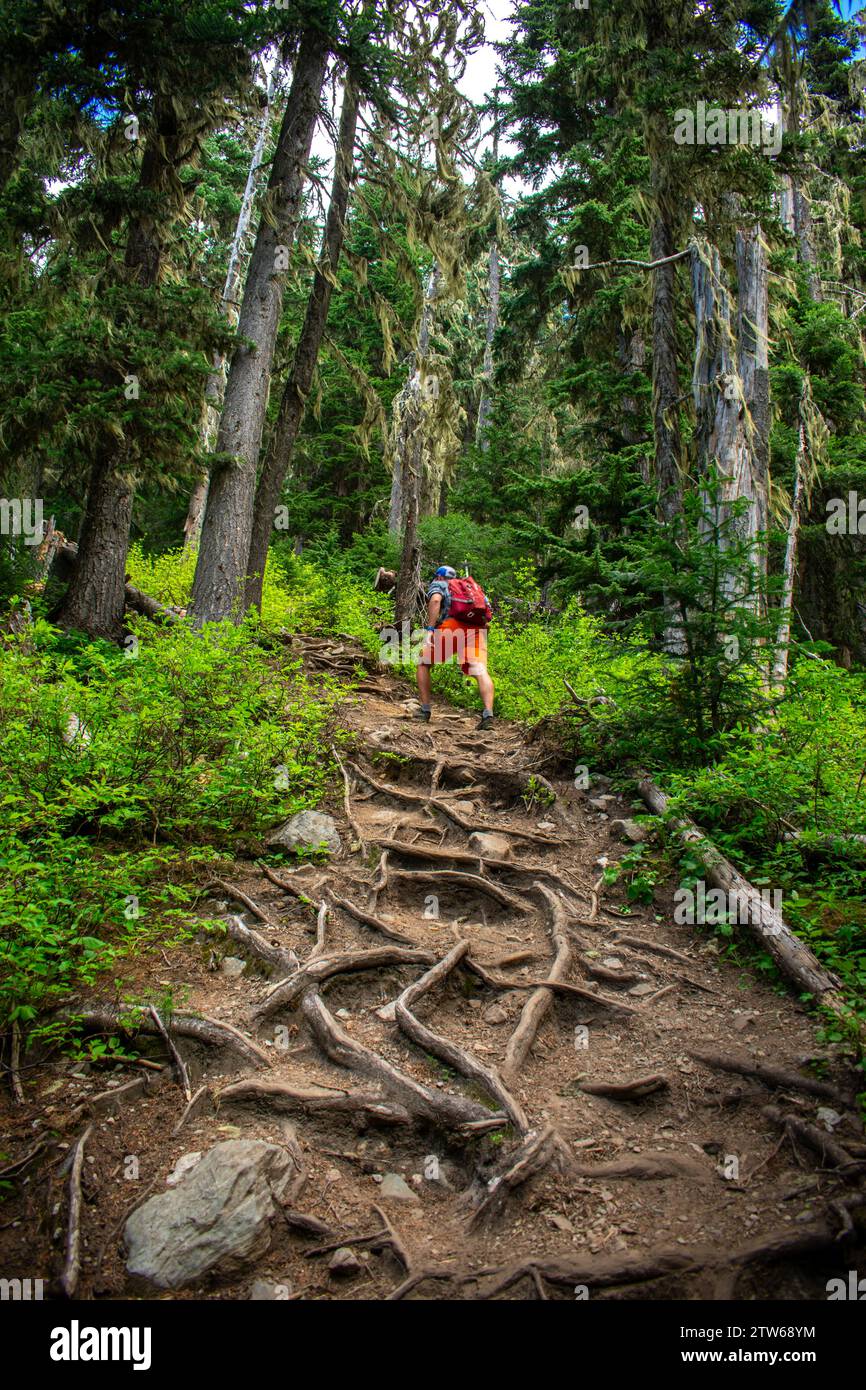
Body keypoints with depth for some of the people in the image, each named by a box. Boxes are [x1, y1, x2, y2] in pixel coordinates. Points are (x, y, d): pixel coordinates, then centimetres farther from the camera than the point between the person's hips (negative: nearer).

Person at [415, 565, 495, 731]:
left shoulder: (438, 584, 23)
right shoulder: (472, 587, 38)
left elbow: (435, 600, -3)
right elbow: (488, 613, 24)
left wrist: (430, 629, -9)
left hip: (451, 626, -3)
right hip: (477, 629, 4)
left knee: (424, 664, 15)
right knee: (481, 672, -9)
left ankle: (424, 710, 10)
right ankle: (488, 715, -29)